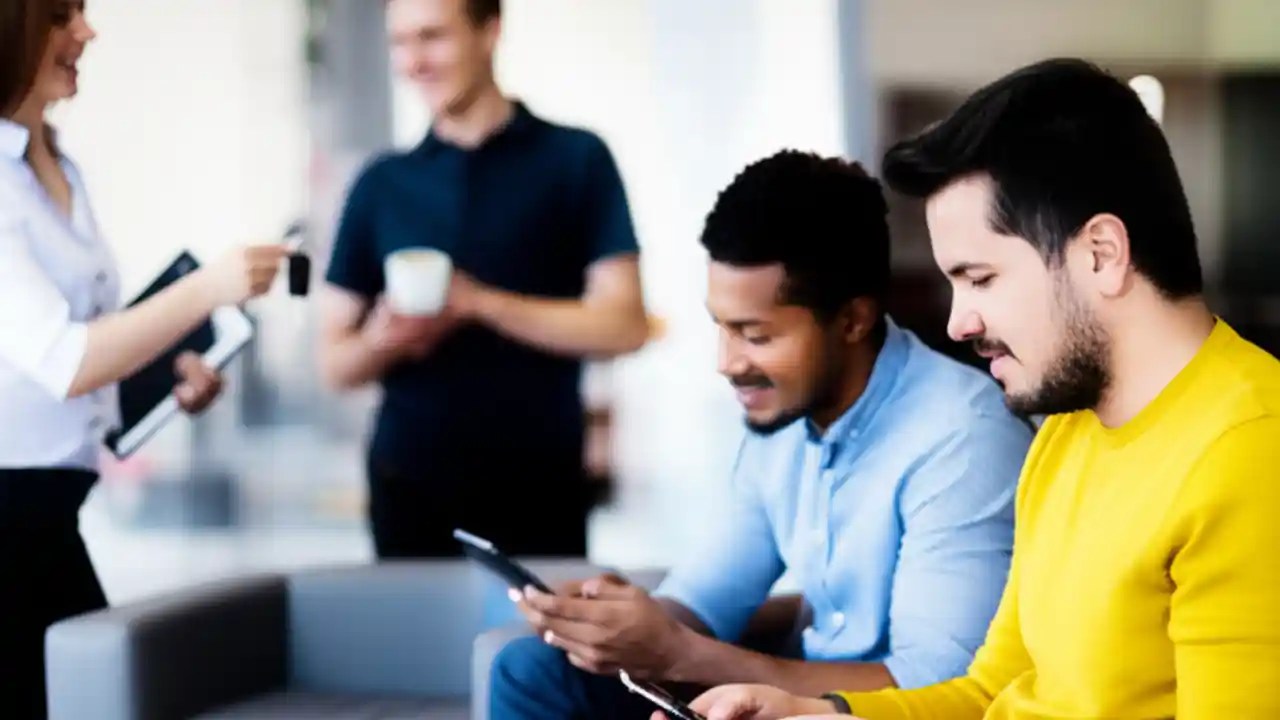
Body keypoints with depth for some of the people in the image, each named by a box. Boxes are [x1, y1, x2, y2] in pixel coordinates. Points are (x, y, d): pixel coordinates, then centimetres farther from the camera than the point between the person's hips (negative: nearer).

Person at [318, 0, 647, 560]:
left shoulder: (576, 160, 0)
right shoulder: (381, 184, 9)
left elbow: (623, 325, -7)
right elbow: (335, 362, 10)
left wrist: (480, 304, -16)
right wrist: (379, 343, -12)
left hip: (539, 488, -2)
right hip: (408, 488, 3)